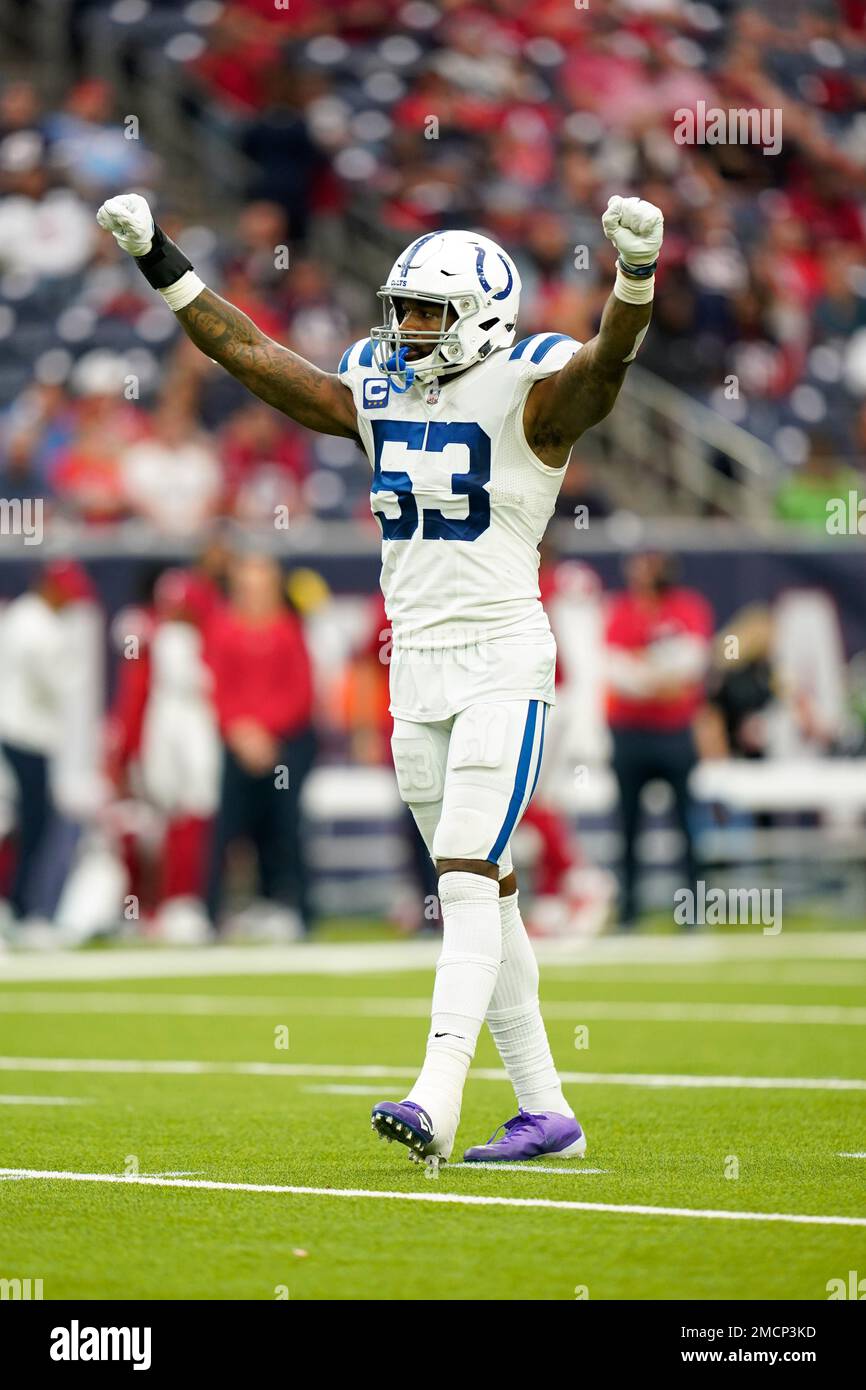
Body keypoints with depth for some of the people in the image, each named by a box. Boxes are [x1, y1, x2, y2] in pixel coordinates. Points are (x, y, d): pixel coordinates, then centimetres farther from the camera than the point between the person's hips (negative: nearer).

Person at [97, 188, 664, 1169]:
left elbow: (605, 360, -27)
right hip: (417, 668, 7)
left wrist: (635, 274, -46)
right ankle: (544, 1108, 15)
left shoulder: (530, 397, -8)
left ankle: (437, 1103, -21)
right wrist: (162, 265, 15)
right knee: (481, 895, 9)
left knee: (467, 881, -15)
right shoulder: (375, 395, 10)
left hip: (502, 666, -7)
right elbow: (247, 352, 16)